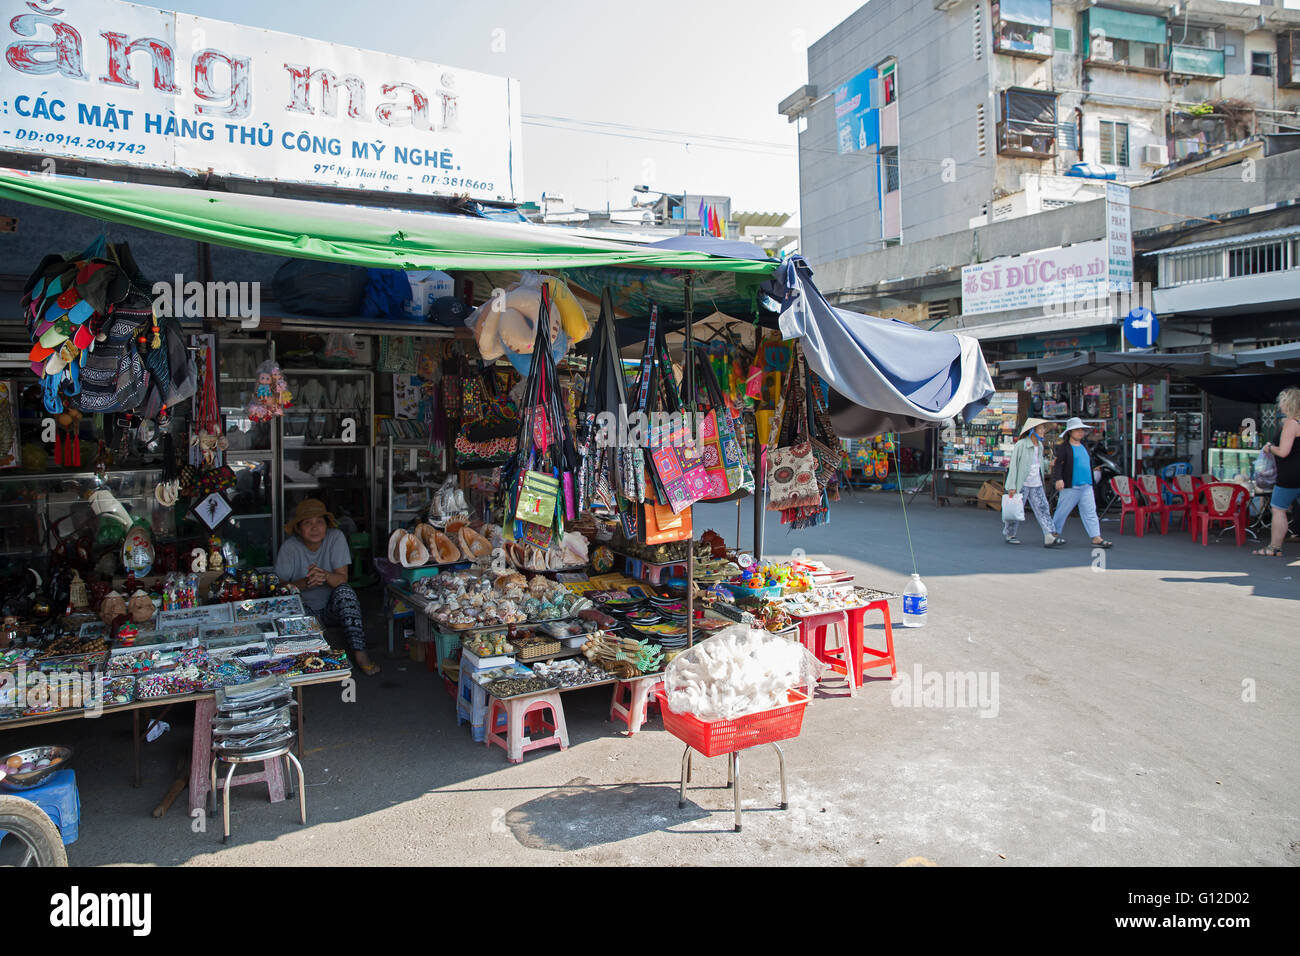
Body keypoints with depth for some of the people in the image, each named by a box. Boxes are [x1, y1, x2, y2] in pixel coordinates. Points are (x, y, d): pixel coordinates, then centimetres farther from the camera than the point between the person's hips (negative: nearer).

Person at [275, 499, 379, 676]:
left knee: (344, 591, -30)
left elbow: (342, 578, -17)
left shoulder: (336, 538, -10)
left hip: (332, 609, 0)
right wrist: (305, 582, -35)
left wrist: (325, 576, -40)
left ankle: (359, 652, -32)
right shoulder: (290, 547, -10)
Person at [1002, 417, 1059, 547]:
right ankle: (1008, 535, 18)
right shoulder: (1021, 445, -10)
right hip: (1022, 484, -6)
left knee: (1043, 509, -4)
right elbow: (1013, 466, -12)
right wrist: (1011, 487, -16)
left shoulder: (1040, 446, 11)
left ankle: (1049, 536, -10)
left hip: (1036, 485, 6)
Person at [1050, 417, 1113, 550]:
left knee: (1090, 511, 1)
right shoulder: (1064, 447, -6)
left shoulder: (1084, 447, 17)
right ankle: (1054, 534, 19)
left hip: (1086, 486, 6)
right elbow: (1057, 464, -16)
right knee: (1062, 511, 3)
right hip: (1070, 487, -6)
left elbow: (1089, 464, 24)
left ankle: (1097, 538, -1)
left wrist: (1091, 482, 25)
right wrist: (1058, 479, -31)